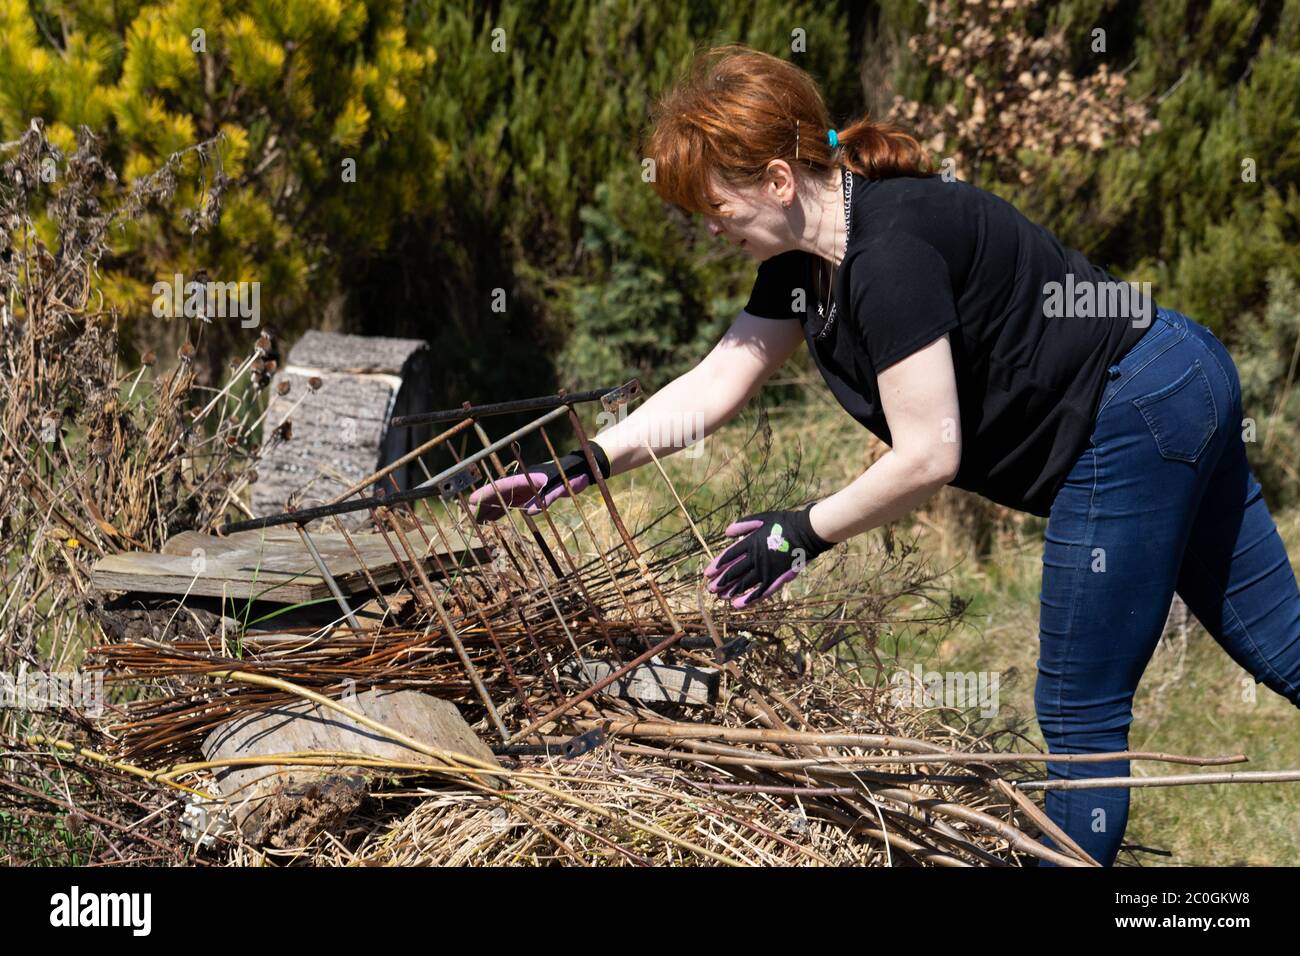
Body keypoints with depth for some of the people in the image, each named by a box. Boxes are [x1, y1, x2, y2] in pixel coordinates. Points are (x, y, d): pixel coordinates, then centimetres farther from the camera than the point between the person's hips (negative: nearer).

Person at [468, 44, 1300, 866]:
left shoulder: (890, 253, -25)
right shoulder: (805, 254, 5)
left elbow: (926, 456, -24)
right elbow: (715, 383, 9)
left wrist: (805, 533, -11)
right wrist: (580, 467, 3)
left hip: (1134, 424, -10)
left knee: (1078, 714, 1)